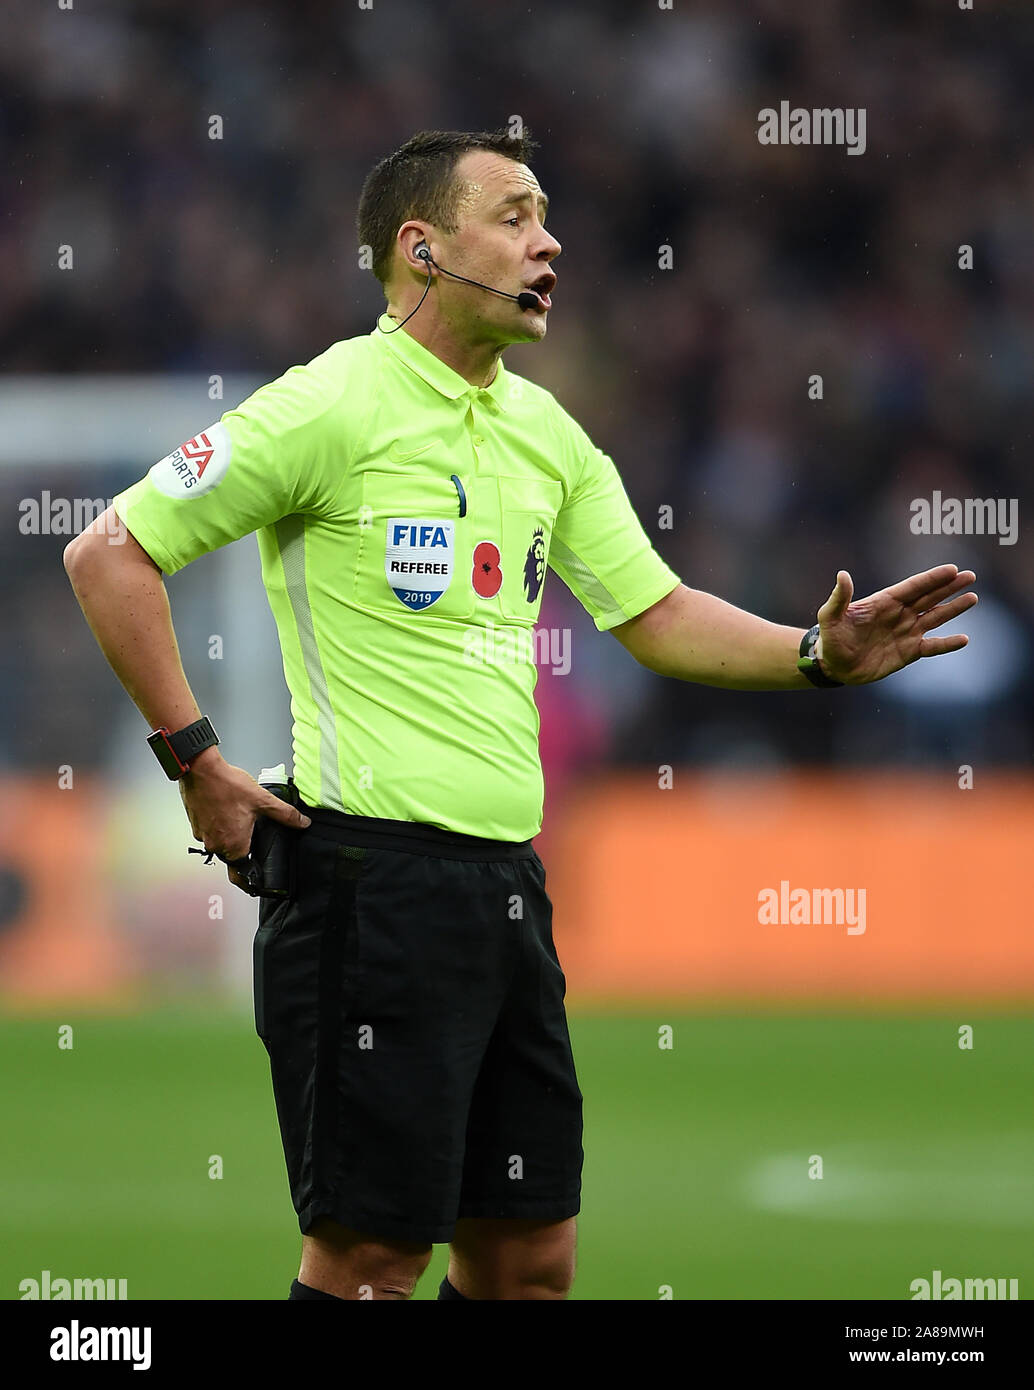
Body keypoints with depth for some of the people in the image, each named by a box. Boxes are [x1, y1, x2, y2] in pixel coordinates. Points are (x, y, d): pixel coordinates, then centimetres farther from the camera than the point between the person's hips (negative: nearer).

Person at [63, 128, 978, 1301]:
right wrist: (196, 763, -10)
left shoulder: (547, 433, 14)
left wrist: (820, 655, 1)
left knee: (529, 1259, 10)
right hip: (376, 879, -8)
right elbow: (109, 553, -7)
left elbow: (654, 613, 17)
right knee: (371, 1259, -7)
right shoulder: (333, 407, -9)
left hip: (507, 884, 8)